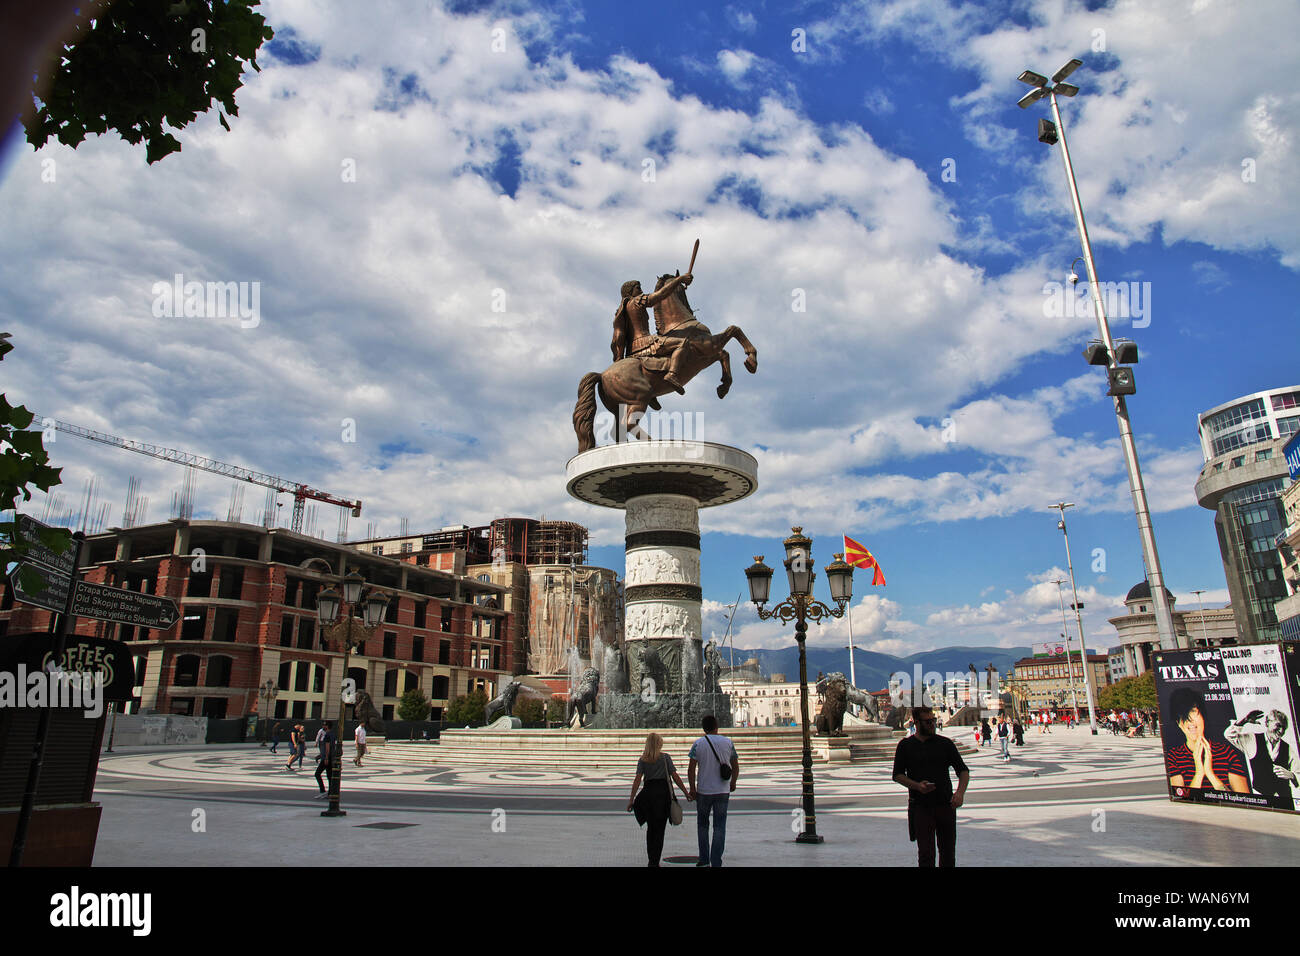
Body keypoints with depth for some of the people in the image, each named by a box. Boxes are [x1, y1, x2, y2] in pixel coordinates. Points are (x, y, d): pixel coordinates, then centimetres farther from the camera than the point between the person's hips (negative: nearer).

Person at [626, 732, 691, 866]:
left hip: (648, 792, 3)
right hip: (663, 792, -3)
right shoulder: (665, 757, -2)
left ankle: (651, 860, 21)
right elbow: (675, 777, -4)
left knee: (650, 827, 16)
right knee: (659, 828, 4)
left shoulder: (643, 760, 3)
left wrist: (631, 799, -2)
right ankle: (655, 861, 1)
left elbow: (637, 779, -3)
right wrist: (686, 792, 3)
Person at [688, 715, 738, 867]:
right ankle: (716, 862, 2)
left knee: (702, 825, 15)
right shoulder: (727, 742, 0)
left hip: (703, 791, 0)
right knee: (719, 827, 5)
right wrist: (733, 783, 20)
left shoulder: (698, 744, -4)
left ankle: (704, 860, 17)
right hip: (722, 791, 0)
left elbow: (691, 769, -8)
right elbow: (736, 767, 6)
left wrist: (692, 789, -1)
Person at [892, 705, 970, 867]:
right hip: (920, 806, -2)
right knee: (926, 854, -6)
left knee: (948, 853, 10)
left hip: (945, 805, 2)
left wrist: (960, 792, -13)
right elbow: (897, 775, 5)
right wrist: (916, 785, -13)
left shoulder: (945, 743, 5)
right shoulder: (905, 745, 2)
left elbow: (963, 771, 6)